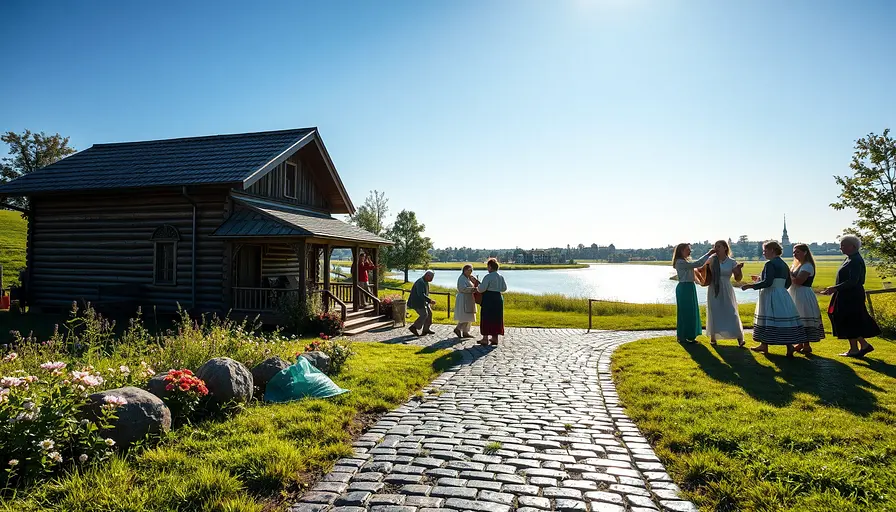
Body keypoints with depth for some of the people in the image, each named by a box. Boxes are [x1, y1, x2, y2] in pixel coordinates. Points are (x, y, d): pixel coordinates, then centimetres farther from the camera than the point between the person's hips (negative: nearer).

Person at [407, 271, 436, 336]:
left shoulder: (425, 282, 9)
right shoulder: (420, 282, -23)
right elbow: (421, 294, -33)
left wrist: (429, 302, 18)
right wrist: (430, 300, -34)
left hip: (421, 301, 10)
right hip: (417, 301, -10)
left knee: (429, 313, 10)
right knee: (424, 315, -13)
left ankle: (426, 329, 19)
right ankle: (413, 327, -2)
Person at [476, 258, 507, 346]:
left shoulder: (488, 276, -15)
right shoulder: (501, 277, 7)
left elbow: (482, 288, -18)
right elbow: (504, 288, 16)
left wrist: (477, 288, 3)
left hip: (489, 299, -7)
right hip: (498, 298, 7)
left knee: (486, 318, 1)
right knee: (496, 318, 13)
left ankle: (485, 339, 3)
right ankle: (495, 338, 18)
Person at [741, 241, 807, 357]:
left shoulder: (770, 264, -14)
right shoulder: (784, 264, 12)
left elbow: (767, 282, -22)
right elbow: (788, 283, 17)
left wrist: (750, 286, -17)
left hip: (770, 295, -8)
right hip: (783, 295, 8)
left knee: (768, 320, -1)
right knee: (785, 319, 9)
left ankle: (764, 345, 4)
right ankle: (790, 346, 10)